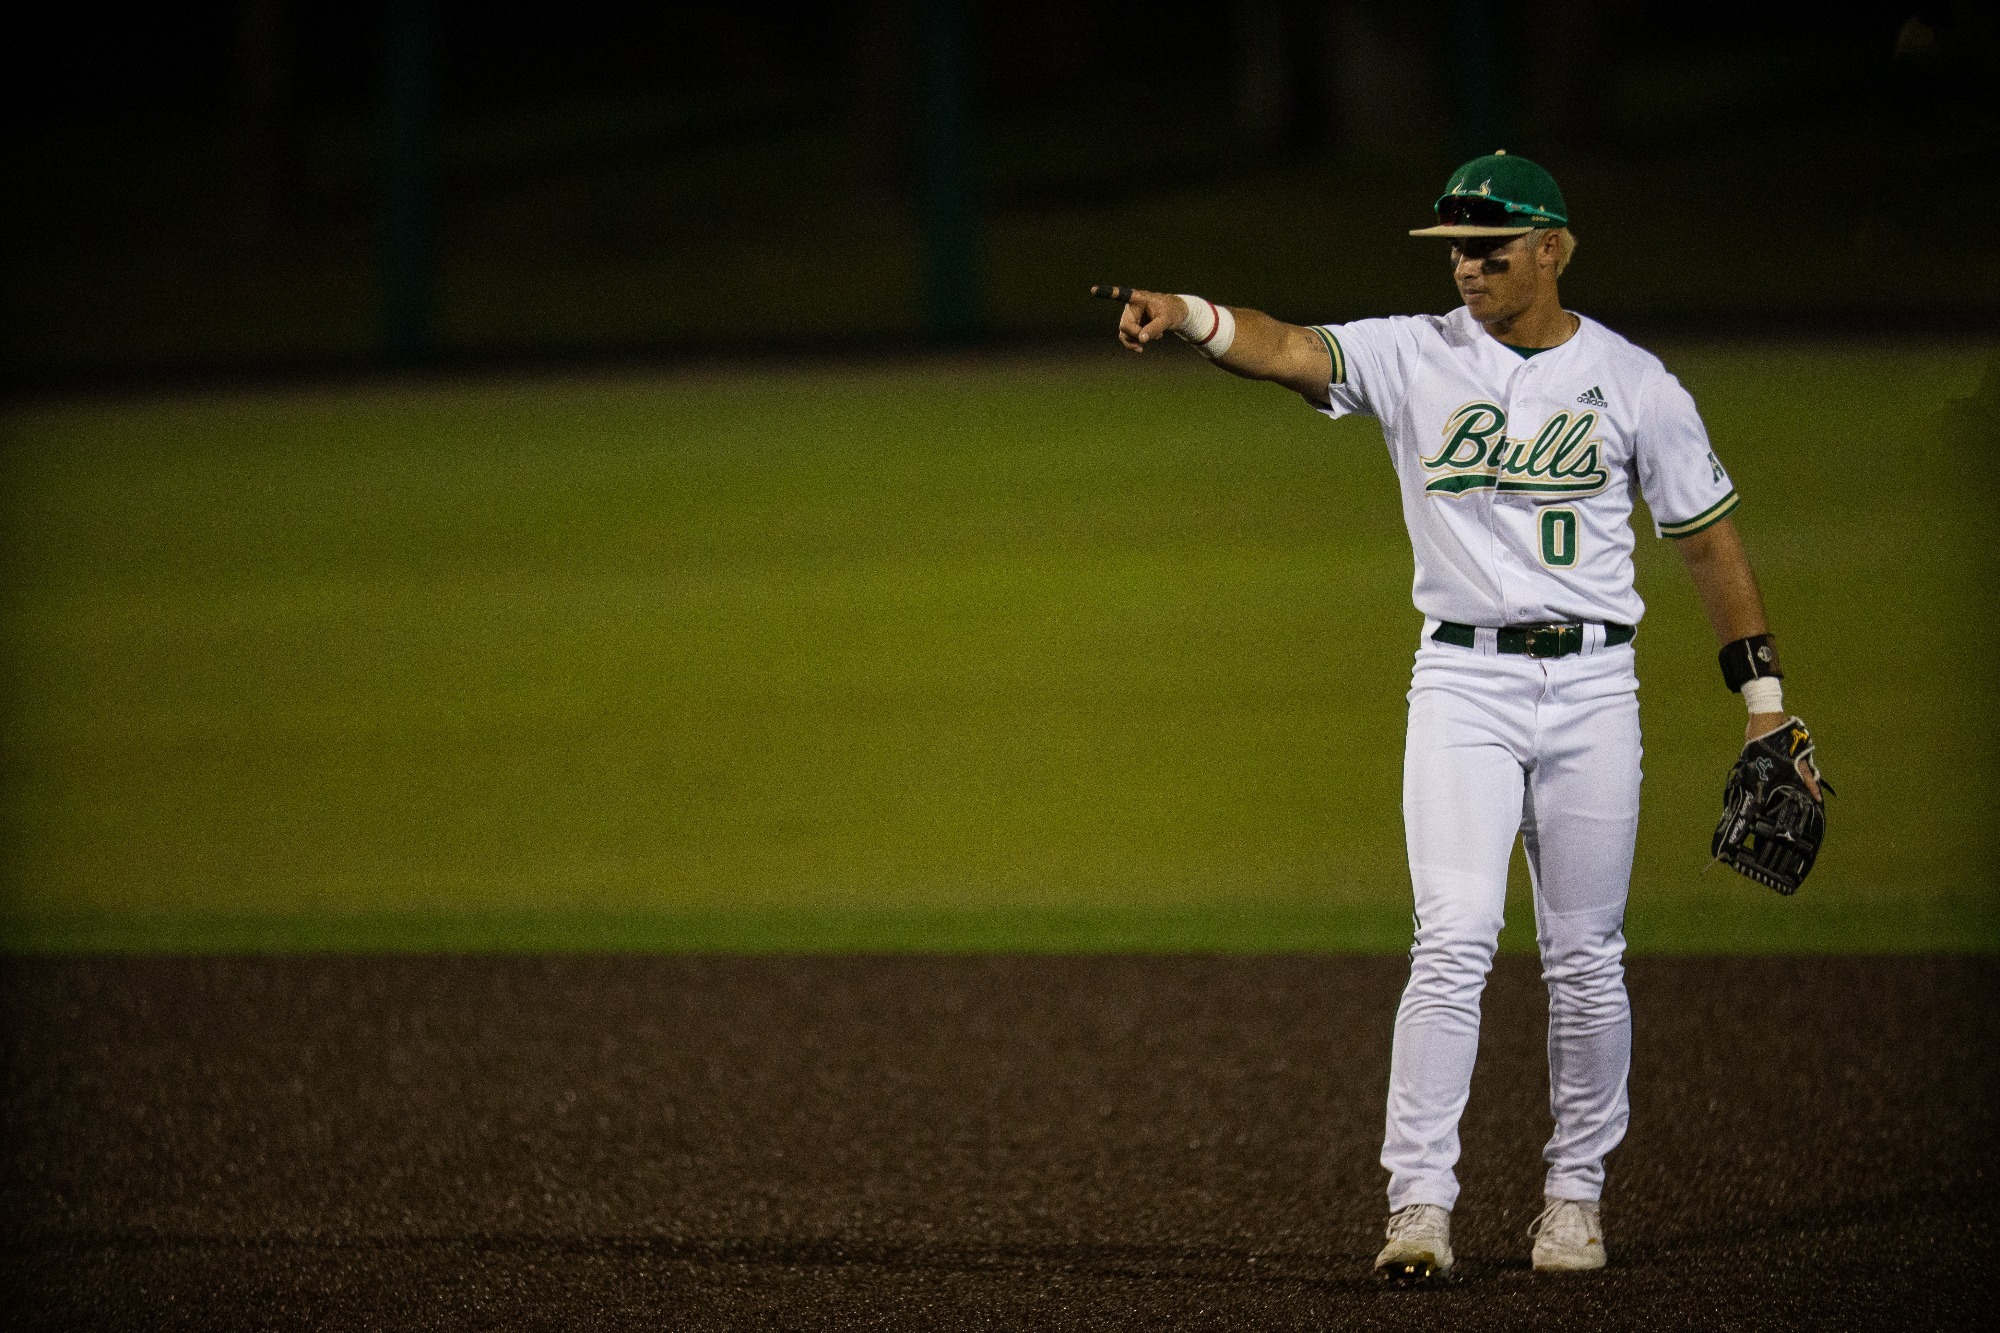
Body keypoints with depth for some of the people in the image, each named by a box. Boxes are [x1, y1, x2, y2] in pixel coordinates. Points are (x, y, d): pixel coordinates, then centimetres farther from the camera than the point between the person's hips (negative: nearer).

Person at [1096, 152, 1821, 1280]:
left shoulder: (1632, 382, 1)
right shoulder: (1414, 357, 0)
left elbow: (1709, 537, 7)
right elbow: (1292, 350, -17)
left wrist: (1765, 700, 5)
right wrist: (1187, 317, -38)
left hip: (1592, 687, 1)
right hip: (1462, 684, -1)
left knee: (1585, 960, 5)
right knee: (1455, 938, -13)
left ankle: (1577, 1196, 19)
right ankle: (1421, 1203, -15)